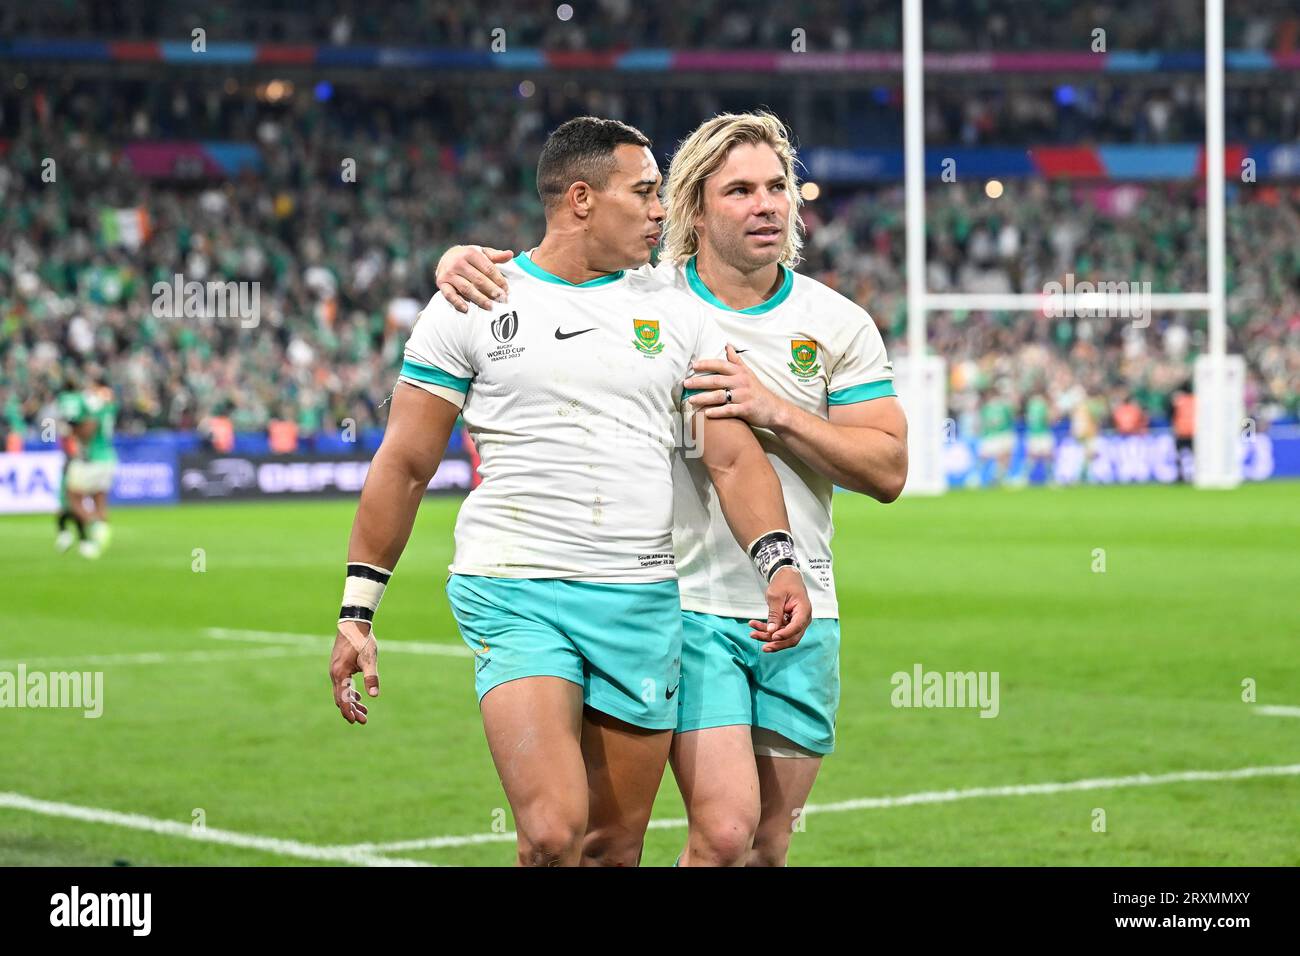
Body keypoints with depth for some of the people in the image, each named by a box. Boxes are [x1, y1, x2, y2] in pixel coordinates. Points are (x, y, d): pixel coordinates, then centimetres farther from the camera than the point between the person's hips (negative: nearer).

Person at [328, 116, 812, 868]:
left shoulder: (680, 317, 11)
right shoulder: (474, 306, 1)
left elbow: (733, 455, 6)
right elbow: (405, 465, 4)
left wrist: (778, 559, -12)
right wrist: (357, 614, 1)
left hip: (643, 605, 4)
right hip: (514, 598, -4)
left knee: (615, 847, 7)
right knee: (553, 834, -22)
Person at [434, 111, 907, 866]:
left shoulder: (838, 323, 4)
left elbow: (888, 468, -1)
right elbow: (536, 273, 8)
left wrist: (775, 412, -14)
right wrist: (461, 259, -16)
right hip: (691, 604, -3)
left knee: (769, 846, 7)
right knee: (725, 831, -16)